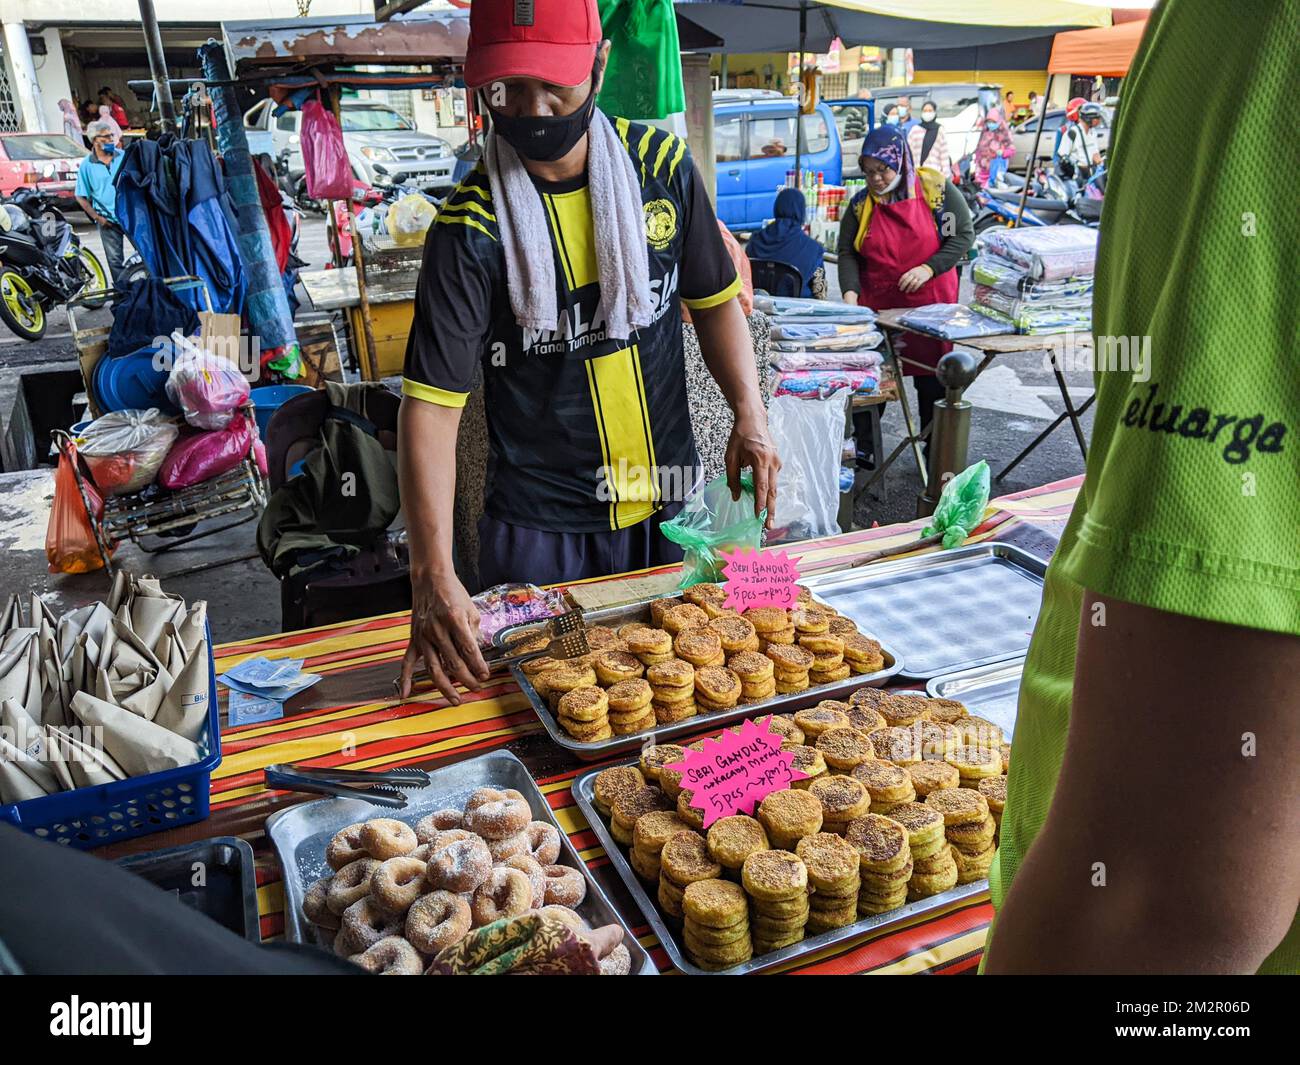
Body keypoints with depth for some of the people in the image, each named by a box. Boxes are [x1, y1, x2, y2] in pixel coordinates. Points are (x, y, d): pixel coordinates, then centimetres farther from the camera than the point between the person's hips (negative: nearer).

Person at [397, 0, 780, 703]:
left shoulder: (662, 164, -4)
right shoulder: (472, 226, -16)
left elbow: (714, 297, 8)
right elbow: (432, 401, -21)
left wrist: (749, 415, -7)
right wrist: (433, 575, -30)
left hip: (667, 510, 4)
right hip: (539, 527, -3)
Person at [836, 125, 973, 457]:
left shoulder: (937, 189, -4)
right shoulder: (861, 204, 2)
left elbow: (964, 234, -3)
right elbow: (846, 252, 1)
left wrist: (929, 269, -16)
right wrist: (850, 293, -15)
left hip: (930, 303, -1)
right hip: (877, 306, 1)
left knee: (931, 379, 7)